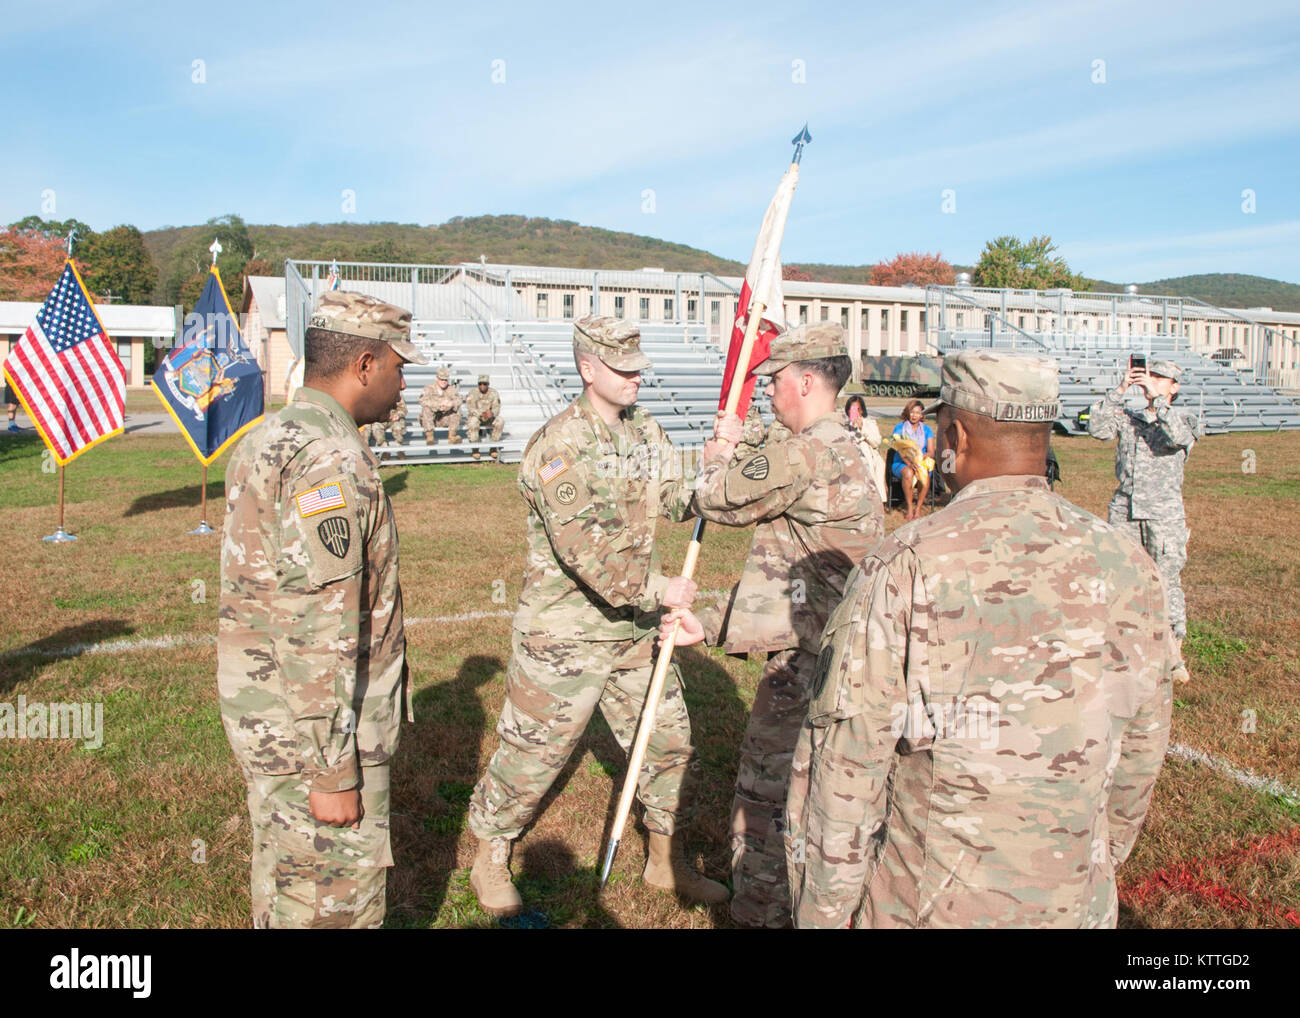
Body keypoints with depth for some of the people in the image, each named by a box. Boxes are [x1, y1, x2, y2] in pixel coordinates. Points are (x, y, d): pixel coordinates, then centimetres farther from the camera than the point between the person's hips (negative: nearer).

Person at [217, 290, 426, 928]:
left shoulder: (264, 438, 9)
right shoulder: (331, 459, -23)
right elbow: (319, 630, -27)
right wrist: (333, 772, -21)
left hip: (261, 709, 10)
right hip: (317, 725, -9)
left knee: (285, 878, 24)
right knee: (336, 898, 5)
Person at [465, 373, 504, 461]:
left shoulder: (494, 393, -6)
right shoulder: (473, 394, -13)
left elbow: (496, 408, -12)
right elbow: (471, 409, -20)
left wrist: (491, 413, -37)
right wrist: (482, 414, -38)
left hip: (489, 418, 3)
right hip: (476, 416, -2)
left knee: (499, 421, -26)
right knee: (473, 421, -36)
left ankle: (494, 448, -17)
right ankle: (475, 449, -26)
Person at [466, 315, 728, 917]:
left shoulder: (645, 431, 6)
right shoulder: (559, 445, -19)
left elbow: (674, 501, 12)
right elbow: (583, 546, -27)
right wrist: (656, 590, -25)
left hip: (635, 626, 7)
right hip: (565, 629, -7)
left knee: (668, 743, 15)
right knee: (532, 752, 8)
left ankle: (666, 862, 36)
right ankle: (490, 863, 33)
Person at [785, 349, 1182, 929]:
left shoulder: (904, 567, -20)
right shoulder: (1125, 564, -6)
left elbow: (843, 763, -17)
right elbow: (1140, 750, 5)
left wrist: (822, 912, -5)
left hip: (927, 903, -3)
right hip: (1076, 902, 4)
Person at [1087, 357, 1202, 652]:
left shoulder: (1184, 420, 5)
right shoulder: (1127, 417, 12)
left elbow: (1179, 437, -18)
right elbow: (1097, 428, -5)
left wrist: (1156, 396, -16)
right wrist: (1120, 389, -8)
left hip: (1165, 514, -3)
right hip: (1124, 511, 3)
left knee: (1167, 582, -1)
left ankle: (1174, 646, 13)